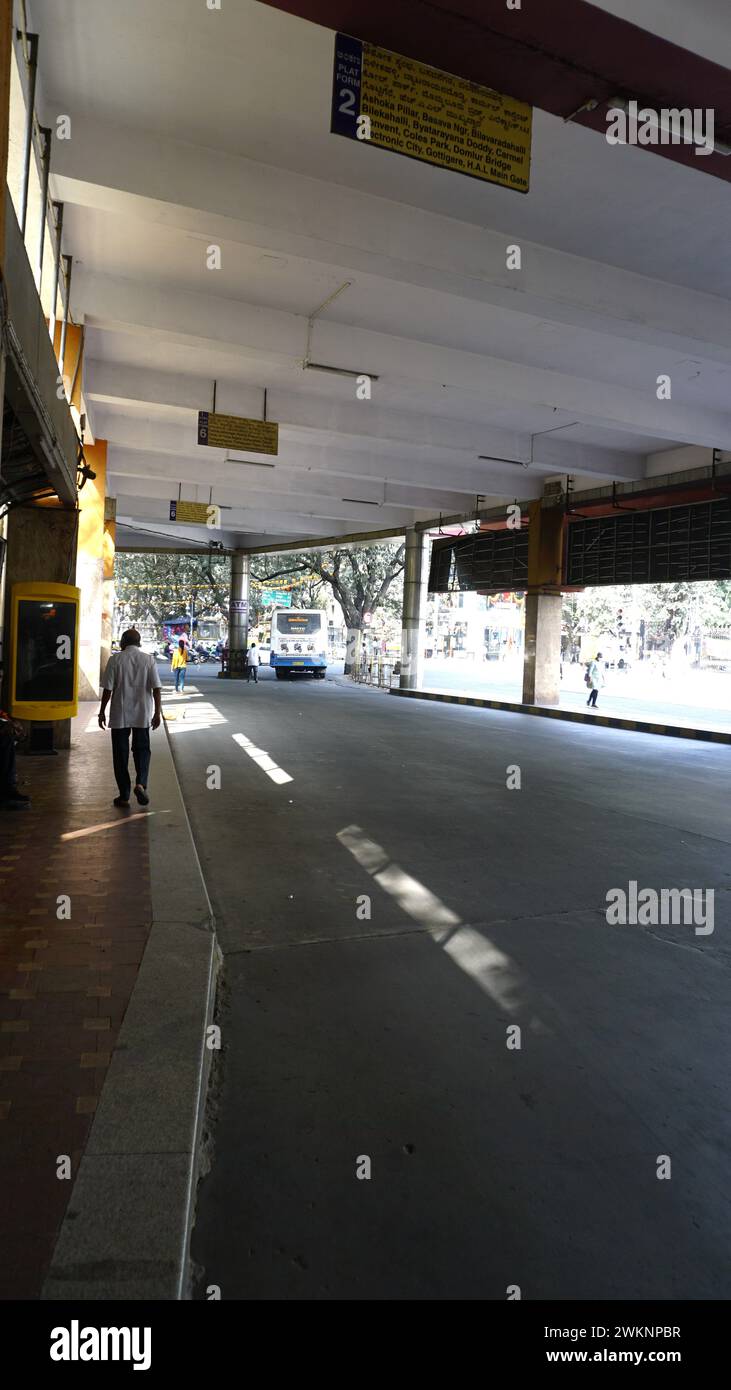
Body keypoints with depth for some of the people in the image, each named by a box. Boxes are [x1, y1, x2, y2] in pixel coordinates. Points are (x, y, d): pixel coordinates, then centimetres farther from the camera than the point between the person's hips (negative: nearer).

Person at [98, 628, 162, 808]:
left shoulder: (115, 659, -5)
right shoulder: (149, 659, 0)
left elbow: (108, 689, -5)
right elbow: (156, 688, -4)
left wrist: (102, 712, 4)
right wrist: (157, 712, 1)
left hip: (119, 715, -1)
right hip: (142, 714, 1)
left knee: (121, 754, 8)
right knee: (142, 749, 15)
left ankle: (124, 796, 10)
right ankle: (141, 783, -9)